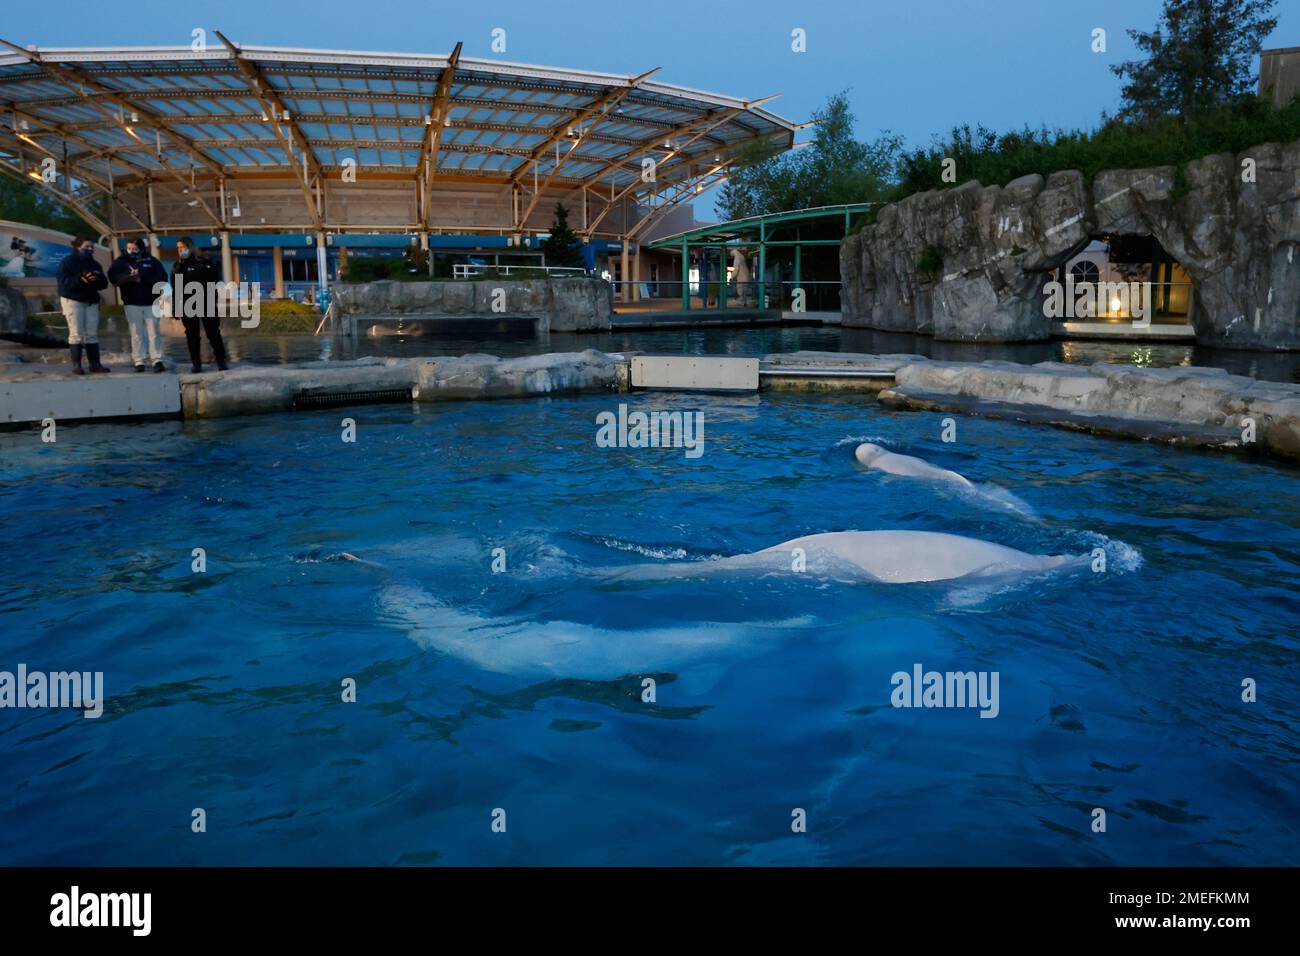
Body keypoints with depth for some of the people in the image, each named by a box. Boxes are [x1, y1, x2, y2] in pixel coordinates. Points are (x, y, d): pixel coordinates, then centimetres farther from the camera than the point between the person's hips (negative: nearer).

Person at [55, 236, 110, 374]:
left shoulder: (95, 264, 15)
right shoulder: (67, 262, -2)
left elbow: (104, 283, 7)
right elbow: (64, 282, -14)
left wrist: (97, 279, -15)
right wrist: (81, 280, -28)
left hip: (91, 301, 5)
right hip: (73, 300, -5)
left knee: (92, 334, 2)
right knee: (77, 333, -8)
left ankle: (95, 363, 4)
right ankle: (76, 364, -6)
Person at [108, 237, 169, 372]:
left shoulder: (151, 261, 4)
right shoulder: (121, 261, 7)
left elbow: (163, 278, -6)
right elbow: (113, 276, -7)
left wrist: (142, 278, -15)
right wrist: (129, 278, -23)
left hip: (150, 302, -1)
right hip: (132, 303, 1)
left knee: (154, 332, -2)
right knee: (136, 333, 1)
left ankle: (157, 360, 0)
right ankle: (138, 362, 2)